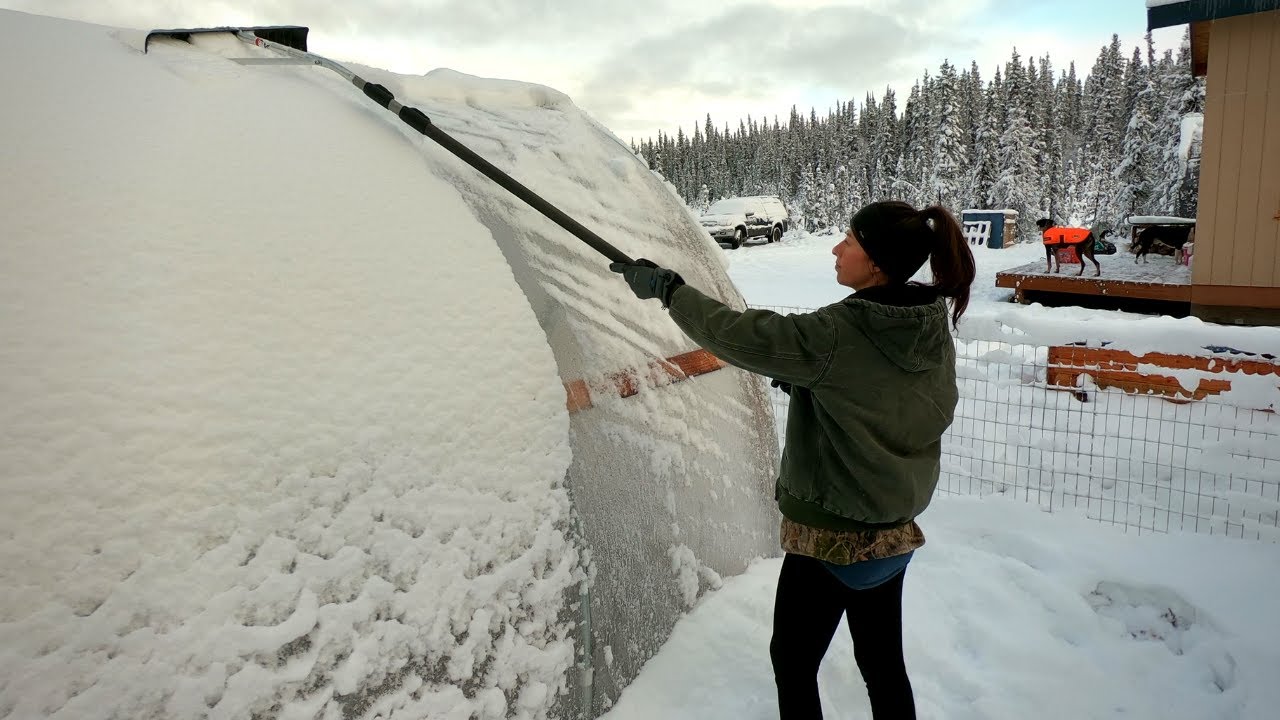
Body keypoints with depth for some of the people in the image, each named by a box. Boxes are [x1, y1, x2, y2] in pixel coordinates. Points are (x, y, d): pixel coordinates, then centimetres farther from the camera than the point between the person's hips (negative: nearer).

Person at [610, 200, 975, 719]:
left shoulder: (838, 334, -27)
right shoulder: (934, 330, -4)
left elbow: (738, 335, -21)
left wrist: (667, 288, -9)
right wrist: (811, 378, 4)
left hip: (832, 537, -7)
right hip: (894, 531, 7)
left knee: (793, 662, 15)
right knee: (883, 663, 23)